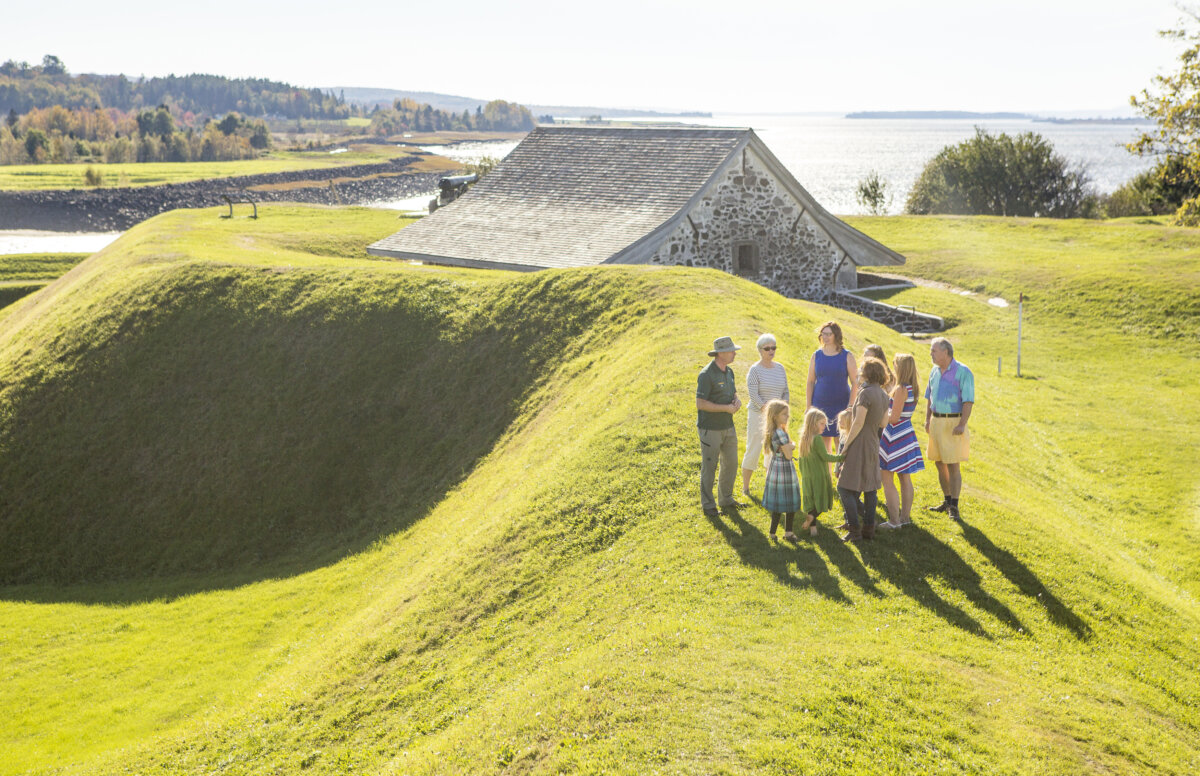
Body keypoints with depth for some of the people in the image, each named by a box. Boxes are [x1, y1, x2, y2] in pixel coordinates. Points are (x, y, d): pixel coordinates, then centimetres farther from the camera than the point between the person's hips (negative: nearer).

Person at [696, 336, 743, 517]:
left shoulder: (729, 371, 7)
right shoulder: (706, 375, -18)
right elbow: (700, 404, -21)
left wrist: (737, 401, -3)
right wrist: (726, 408, -20)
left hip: (728, 426, 8)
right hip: (710, 428, -8)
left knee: (731, 463, 13)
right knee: (709, 466, 2)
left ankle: (726, 499, 29)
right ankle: (708, 504, 14)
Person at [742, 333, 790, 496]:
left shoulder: (780, 368, 7)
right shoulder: (755, 370, -10)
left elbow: (786, 392, 10)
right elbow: (753, 396, -17)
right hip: (758, 415, -5)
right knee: (753, 450, -2)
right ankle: (745, 486, 9)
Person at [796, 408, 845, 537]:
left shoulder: (803, 438, 8)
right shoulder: (817, 439, -15)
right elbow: (825, 456, -17)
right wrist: (841, 458, -11)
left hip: (807, 478, 7)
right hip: (819, 477, -7)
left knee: (811, 502, 11)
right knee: (821, 502, 1)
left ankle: (812, 527, 10)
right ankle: (811, 517, -18)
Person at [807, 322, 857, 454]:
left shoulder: (846, 356, -2)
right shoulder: (816, 355, 5)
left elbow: (855, 383, -2)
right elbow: (810, 382, 7)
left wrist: (850, 407, -10)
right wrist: (808, 407, 2)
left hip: (841, 406, -2)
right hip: (820, 406, 2)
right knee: (823, 443, 4)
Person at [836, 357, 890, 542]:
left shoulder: (866, 393, -18)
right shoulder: (883, 395, 8)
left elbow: (858, 423, -20)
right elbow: (883, 423, 14)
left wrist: (846, 445, -12)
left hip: (860, 444, -9)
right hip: (874, 445, 9)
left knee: (845, 488, -3)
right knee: (869, 488, 14)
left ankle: (854, 530, -5)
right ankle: (869, 528, 18)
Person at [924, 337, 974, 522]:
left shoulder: (963, 372, -11)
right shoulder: (934, 371, 11)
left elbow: (968, 401, -14)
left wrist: (961, 424, -21)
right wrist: (927, 419, 13)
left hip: (953, 422, -7)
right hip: (936, 422, 7)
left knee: (953, 465, -7)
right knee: (939, 464, 11)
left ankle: (954, 507, -2)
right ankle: (947, 501, 24)